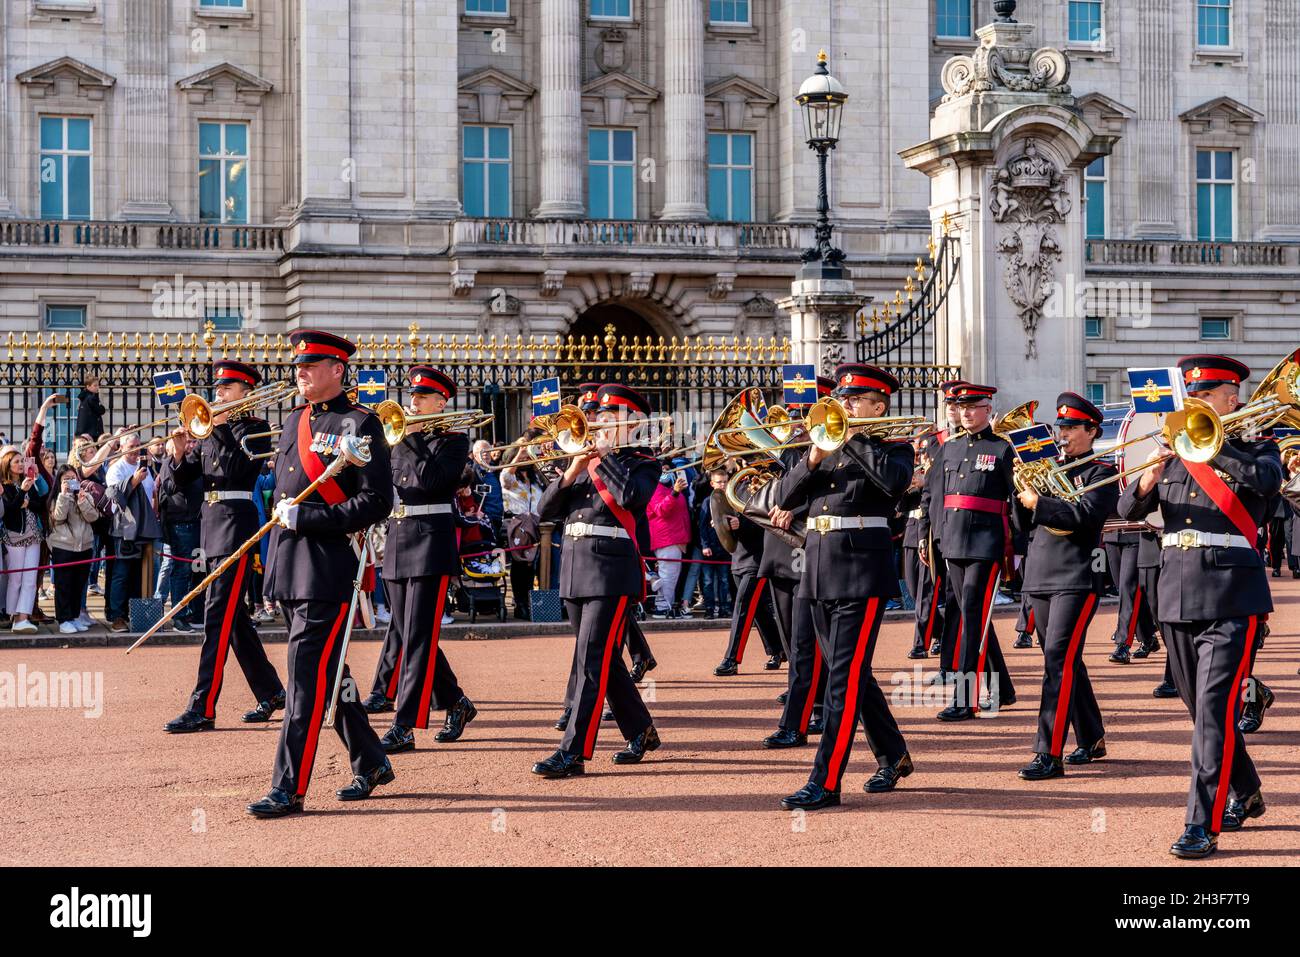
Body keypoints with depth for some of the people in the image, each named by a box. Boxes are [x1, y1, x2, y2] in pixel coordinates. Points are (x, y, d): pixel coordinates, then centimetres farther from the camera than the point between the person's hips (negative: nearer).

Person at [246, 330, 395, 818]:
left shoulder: (359, 424, -8)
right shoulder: (294, 421, 16)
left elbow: (377, 501, -14)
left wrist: (305, 517, -17)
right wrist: (281, 514, 10)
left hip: (328, 568, -8)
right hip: (288, 567, 8)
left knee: (307, 676, -9)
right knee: (327, 670, 14)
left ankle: (288, 789, -8)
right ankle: (371, 763, 28)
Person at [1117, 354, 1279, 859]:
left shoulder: (1256, 448, 2)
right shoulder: (1177, 451, 13)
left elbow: (1262, 479, -22)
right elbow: (1129, 510, 7)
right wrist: (1147, 479, -13)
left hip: (1230, 595, -5)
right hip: (1176, 594, 6)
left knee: (1214, 708, -13)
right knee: (1201, 707, 15)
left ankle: (1203, 825, -13)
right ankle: (1244, 794, 35)